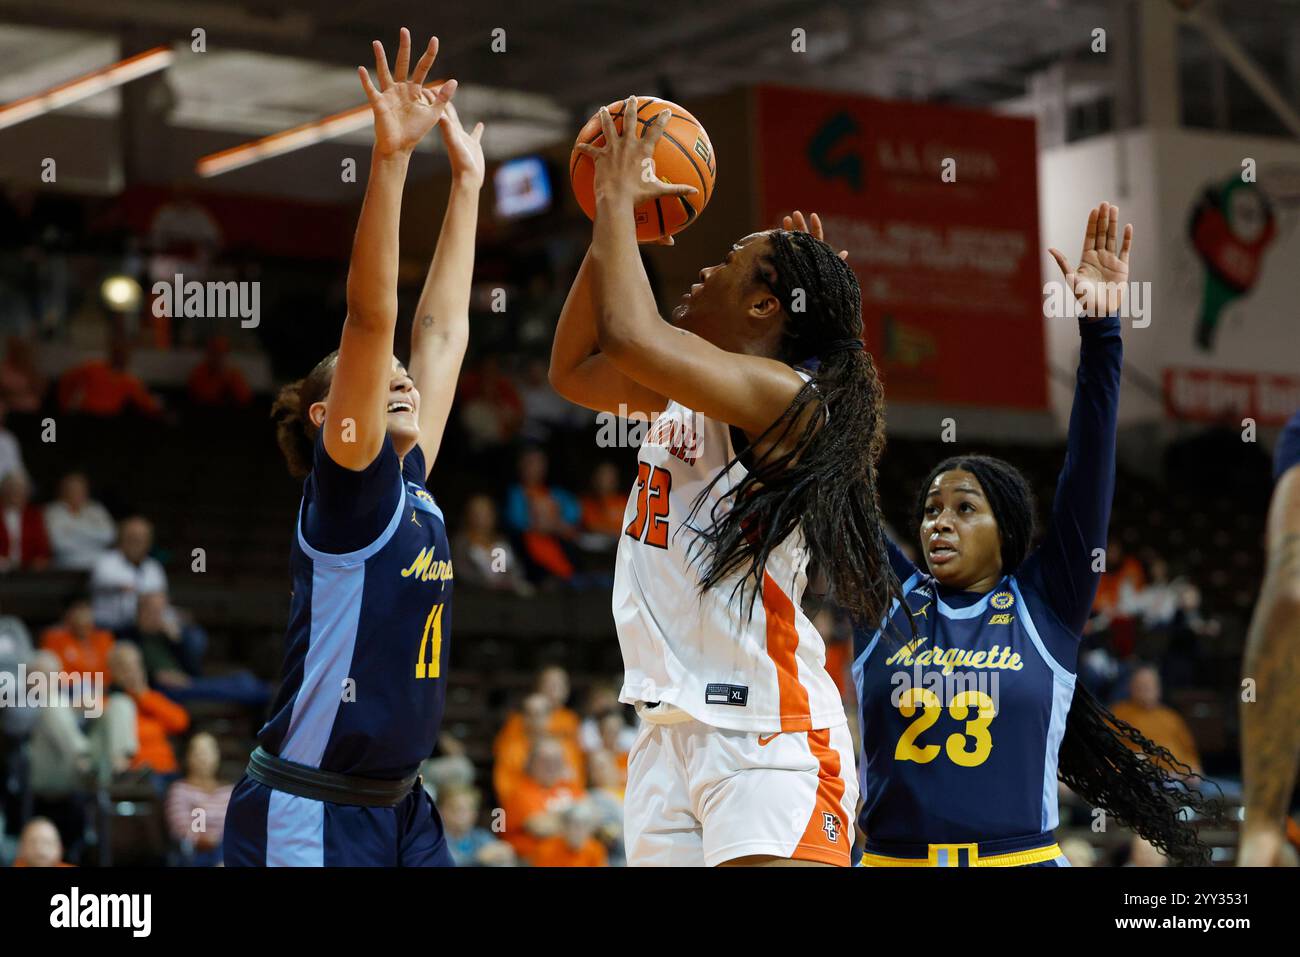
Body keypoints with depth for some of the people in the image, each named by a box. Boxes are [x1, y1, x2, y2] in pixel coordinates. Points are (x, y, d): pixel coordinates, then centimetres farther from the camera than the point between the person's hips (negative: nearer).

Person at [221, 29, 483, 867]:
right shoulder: (346, 491, -8)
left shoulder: (411, 488, 11)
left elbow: (441, 328, 16)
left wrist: (468, 178, 20)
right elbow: (371, 317, -18)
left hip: (400, 809, 8)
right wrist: (391, 159, -25)